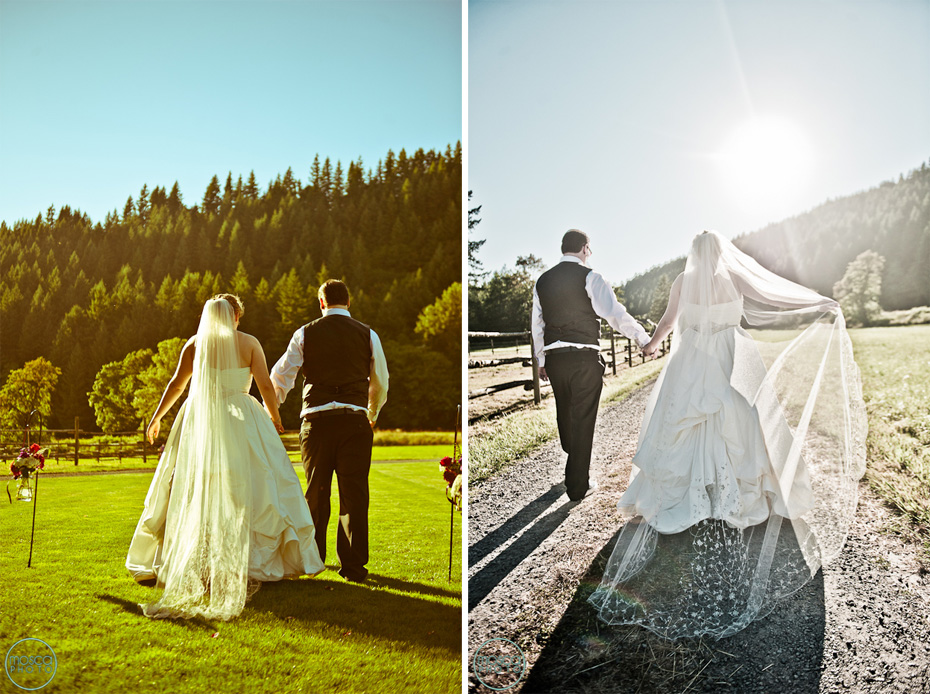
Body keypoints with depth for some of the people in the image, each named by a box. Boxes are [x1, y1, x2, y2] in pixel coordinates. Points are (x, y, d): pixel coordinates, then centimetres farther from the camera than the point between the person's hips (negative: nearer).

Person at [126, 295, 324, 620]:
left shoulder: (196, 343, 4)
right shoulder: (248, 343, -1)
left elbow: (176, 385, 7)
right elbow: (266, 386, -3)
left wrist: (156, 417, 20)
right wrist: (275, 419, 11)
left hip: (201, 421, 2)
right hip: (241, 423, -2)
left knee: (195, 494, 9)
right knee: (246, 492, 4)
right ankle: (254, 563, 5)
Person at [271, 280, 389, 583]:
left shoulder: (305, 334, 4)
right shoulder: (368, 335, 6)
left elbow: (280, 376, 8)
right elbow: (380, 383, 13)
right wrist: (372, 416, 31)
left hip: (316, 421, 1)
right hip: (355, 421, 0)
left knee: (316, 492, 14)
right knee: (354, 495, 3)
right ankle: (353, 567, 6)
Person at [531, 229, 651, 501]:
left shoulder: (542, 280, 9)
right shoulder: (589, 277, -8)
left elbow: (537, 325, 14)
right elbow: (615, 313, -17)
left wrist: (541, 361, 23)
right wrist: (644, 338, -11)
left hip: (554, 359, 5)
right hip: (585, 358, -5)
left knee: (565, 412, 22)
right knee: (583, 420, 3)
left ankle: (573, 452, 48)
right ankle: (577, 486, 10)